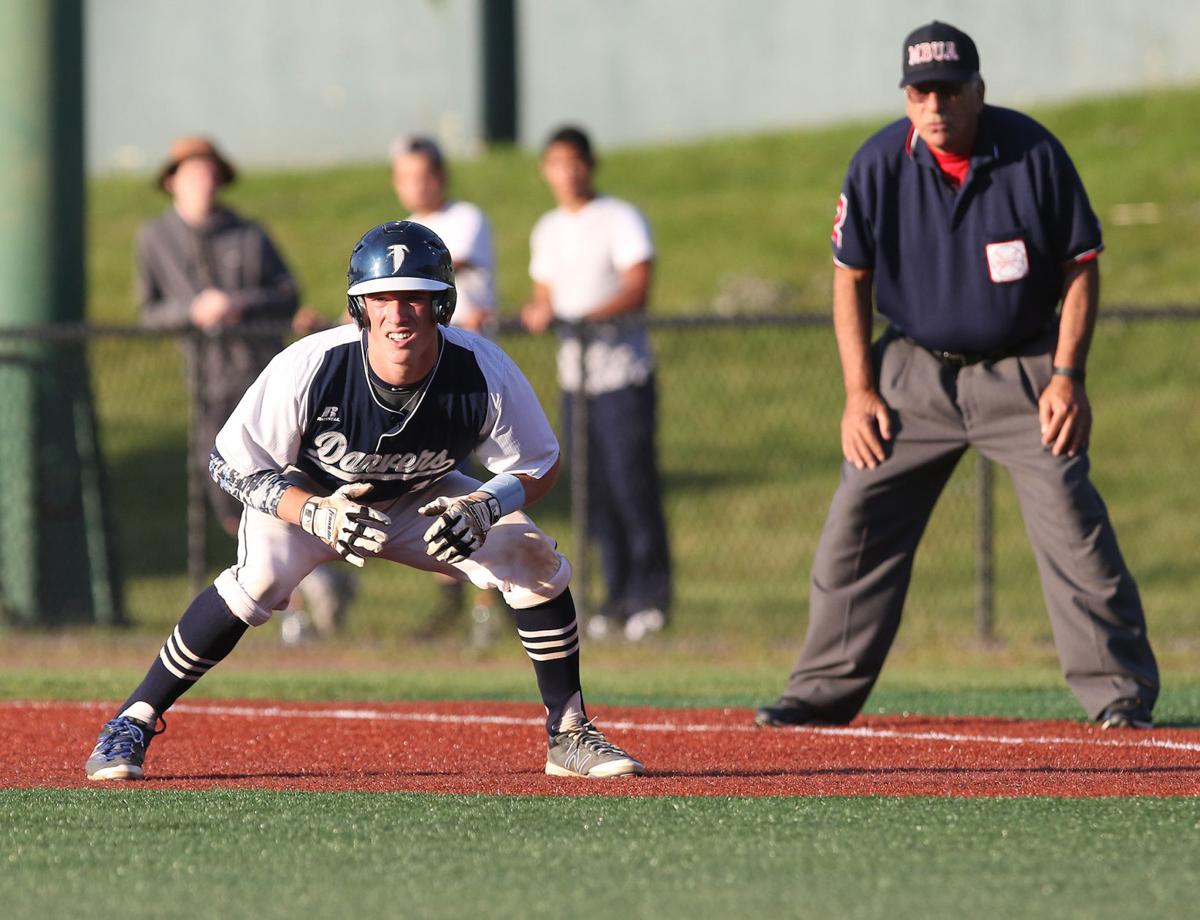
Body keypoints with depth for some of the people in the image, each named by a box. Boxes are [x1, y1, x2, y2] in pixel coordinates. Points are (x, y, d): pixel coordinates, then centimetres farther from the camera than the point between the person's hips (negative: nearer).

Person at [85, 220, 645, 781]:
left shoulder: (486, 373, -28)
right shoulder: (310, 367, -34)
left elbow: (538, 467, -11)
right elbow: (231, 465, -22)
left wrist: (482, 509, -32)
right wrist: (314, 513, -37)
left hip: (421, 502, 3)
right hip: (308, 495, -3)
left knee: (535, 562, -16)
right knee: (260, 577, -31)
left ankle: (568, 734, 1)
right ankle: (131, 725, -19)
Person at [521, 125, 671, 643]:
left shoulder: (620, 220, -5)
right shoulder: (547, 231, 16)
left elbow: (637, 289, -16)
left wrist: (585, 317, -28)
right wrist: (539, 313, -6)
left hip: (622, 373, -6)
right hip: (574, 376, 6)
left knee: (632, 484, -10)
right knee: (594, 492, 5)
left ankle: (650, 596, -6)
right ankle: (619, 595, 11)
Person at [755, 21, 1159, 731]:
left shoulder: (1034, 153, -13)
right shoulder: (879, 165, -9)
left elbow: (1081, 265, -5)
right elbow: (852, 277, 2)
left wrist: (1067, 375, -13)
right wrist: (860, 392, -3)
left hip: (1021, 372, -2)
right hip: (916, 371, 2)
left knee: (1071, 520, -13)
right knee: (857, 525, 1)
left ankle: (1121, 692, -8)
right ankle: (825, 690, 11)